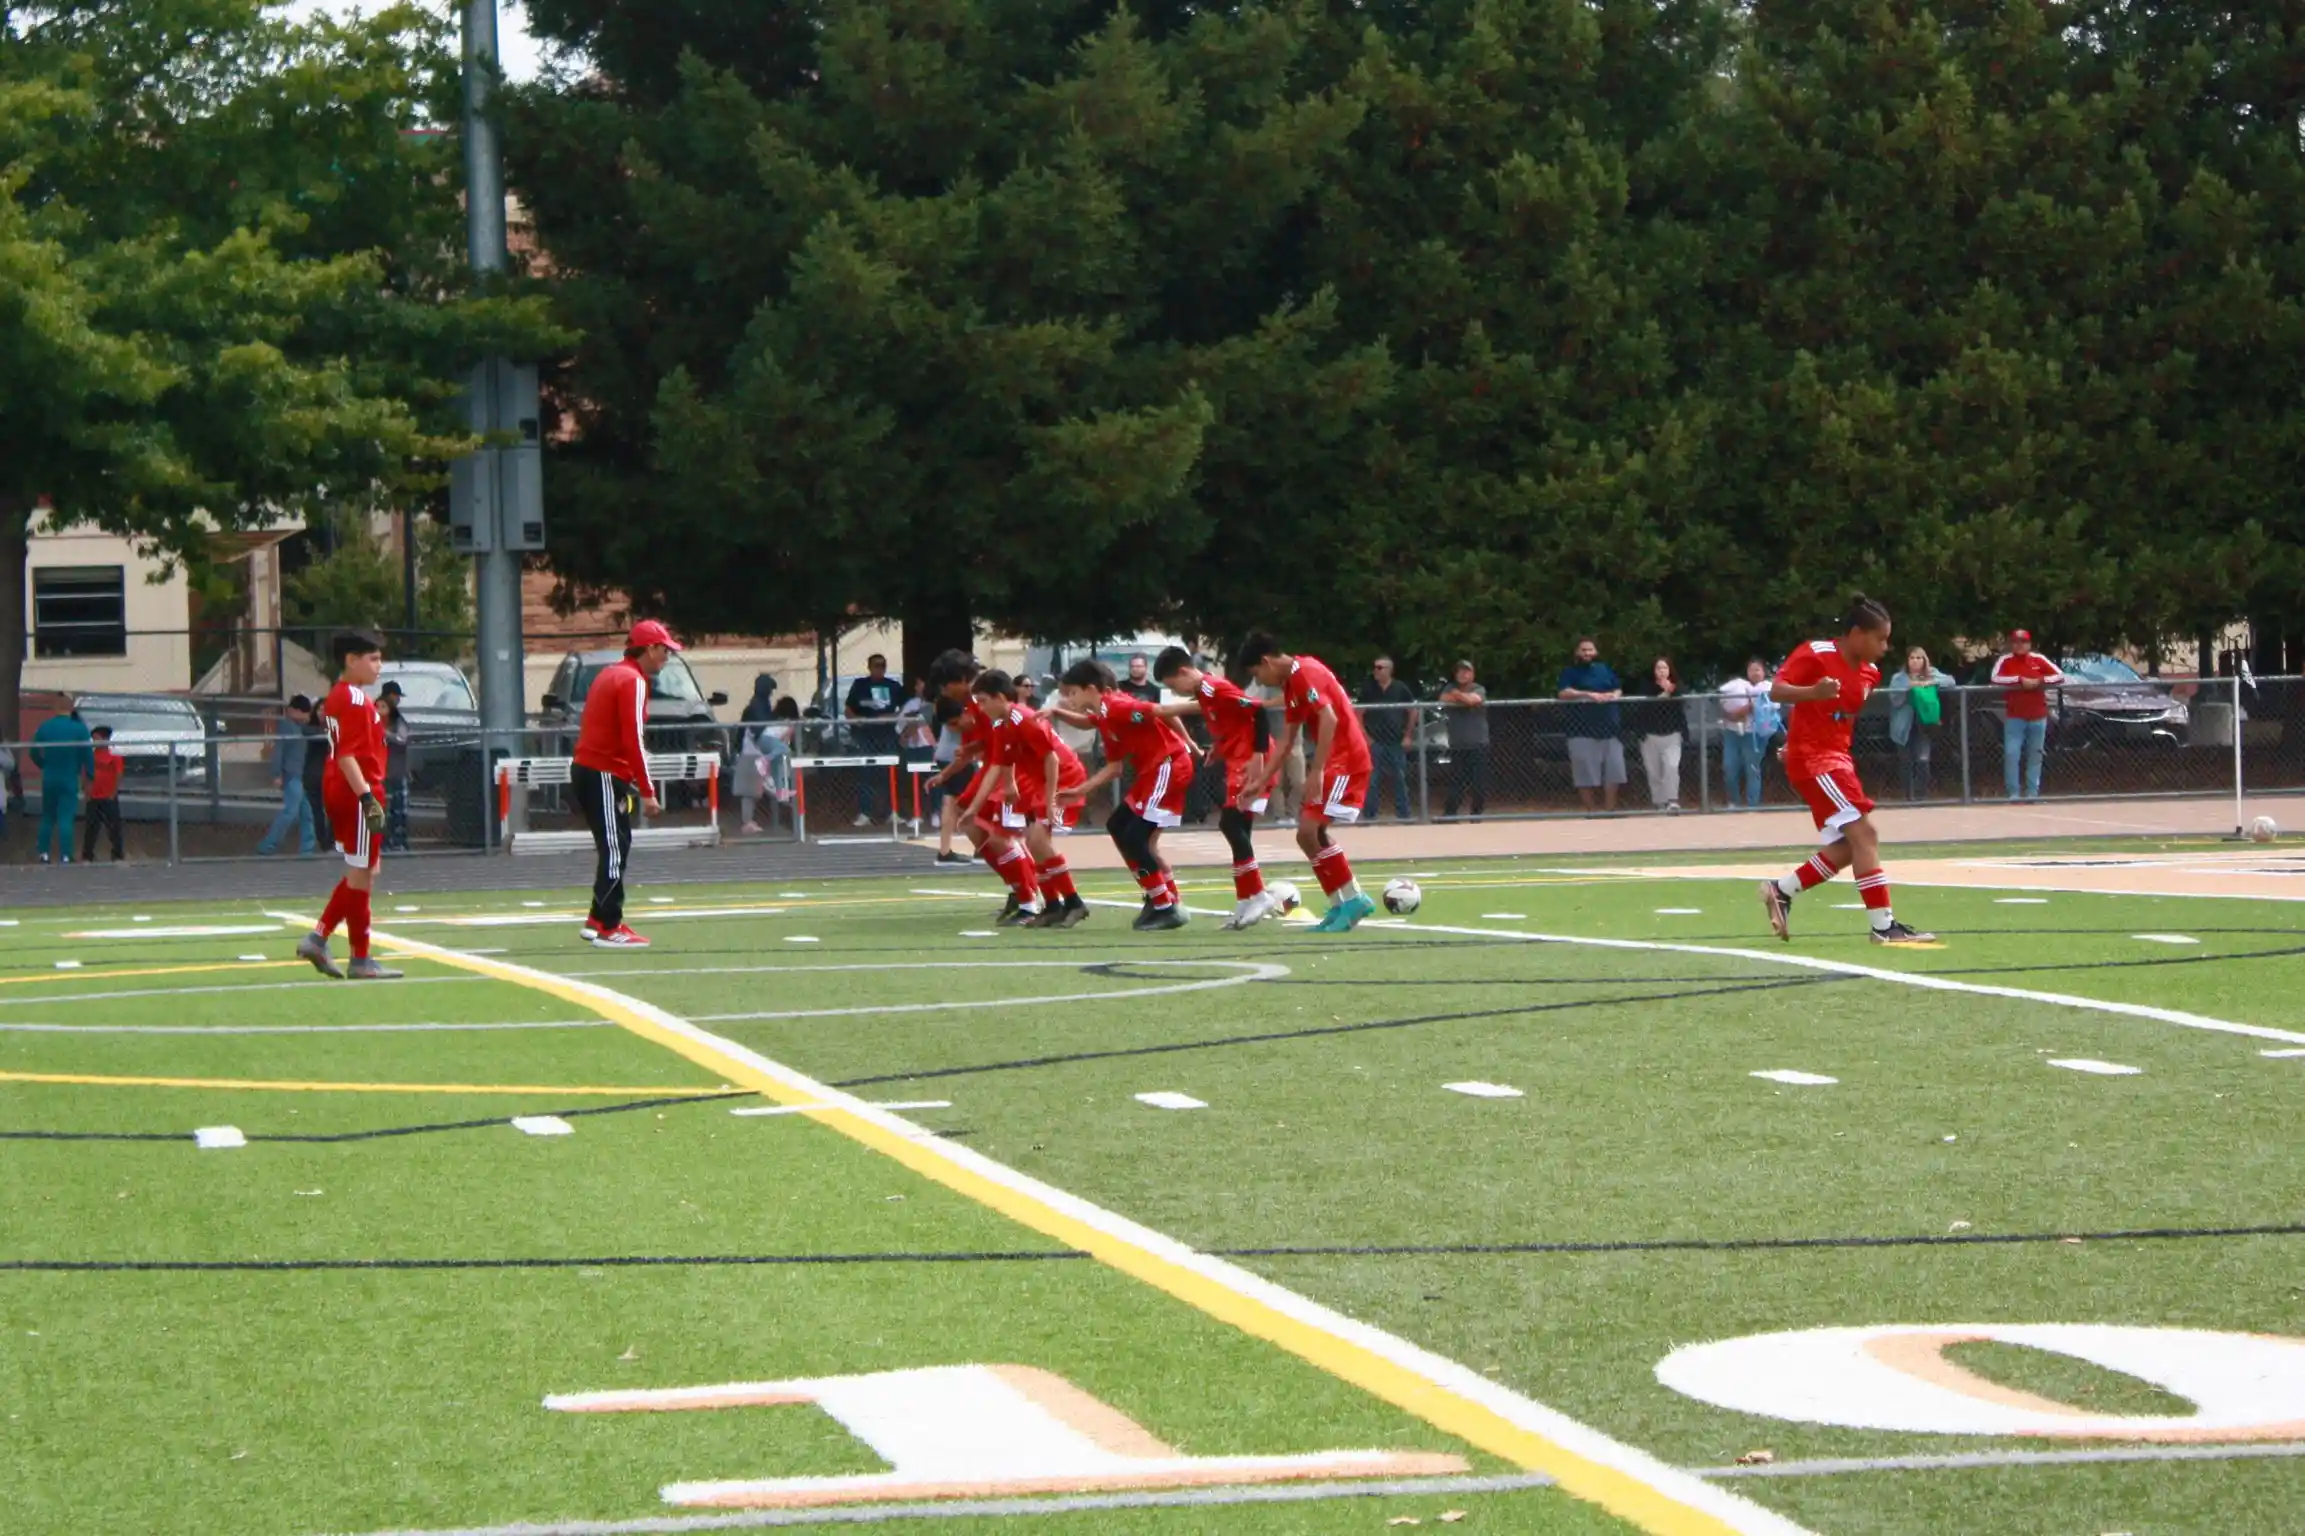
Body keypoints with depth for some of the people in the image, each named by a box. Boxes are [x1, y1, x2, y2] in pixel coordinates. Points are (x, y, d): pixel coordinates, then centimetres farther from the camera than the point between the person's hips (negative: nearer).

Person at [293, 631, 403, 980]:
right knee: (361, 875, -3)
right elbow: (347, 755, -23)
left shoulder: (336, 697, 16)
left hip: (339, 794, 10)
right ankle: (361, 961, 3)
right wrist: (367, 798, -27)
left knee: (361, 873, 17)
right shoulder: (355, 699, -16)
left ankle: (318, 938, 13)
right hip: (355, 794, -10)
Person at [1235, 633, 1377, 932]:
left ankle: (1353, 899, -9)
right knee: (1309, 834, 9)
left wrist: (1317, 771, -25)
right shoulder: (1291, 684, 17)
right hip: (1337, 762, 10)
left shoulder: (1305, 673, -14)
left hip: (1346, 760, -10)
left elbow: (1329, 719, -25)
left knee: (1310, 831, -15)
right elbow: (1287, 742, 22)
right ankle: (1342, 905, 12)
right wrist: (1260, 782, 21)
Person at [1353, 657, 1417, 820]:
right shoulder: (1368, 689, 1)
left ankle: (1403, 814, 11)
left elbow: (1413, 712, 8)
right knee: (1372, 782, -3)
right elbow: (1357, 714, 3)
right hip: (1375, 743, -1)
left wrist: (1408, 736, 3)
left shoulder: (1401, 688, 1)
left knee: (1400, 781, 5)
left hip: (1397, 743, 1)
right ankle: (1370, 816, 0)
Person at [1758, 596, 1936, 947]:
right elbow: (1776, 691, -19)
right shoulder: (1816, 655, -13)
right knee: (1864, 834, -16)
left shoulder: (1869, 673, 9)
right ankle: (1884, 926, -17)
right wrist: (1813, 692, -38)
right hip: (1812, 759, -9)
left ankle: (1780, 891, 20)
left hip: (1837, 757, 9)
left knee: (1846, 849, 8)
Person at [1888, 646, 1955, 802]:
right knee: (1908, 763, 4)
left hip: (1924, 724, 0)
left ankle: (1922, 794, -8)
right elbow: (1895, 700, -9)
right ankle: (1910, 795, 13)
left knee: (1923, 760, -15)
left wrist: (1931, 682, -16)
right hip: (1905, 726, 0)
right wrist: (1909, 686, -21)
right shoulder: (1899, 678, 2)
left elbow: (1950, 681, -2)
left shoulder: (1931, 674, 8)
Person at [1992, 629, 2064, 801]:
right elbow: (1995, 679, -18)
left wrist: (2039, 681, -16)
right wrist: (2019, 680, -23)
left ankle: (2032, 792, 12)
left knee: (2035, 756, 6)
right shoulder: (2005, 660, -1)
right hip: (2014, 717, -2)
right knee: (2011, 754, -10)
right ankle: (2013, 792, -5)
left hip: (2038, 717, 2)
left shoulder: (2039, 659, 4)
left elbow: (2060, 676, -1)